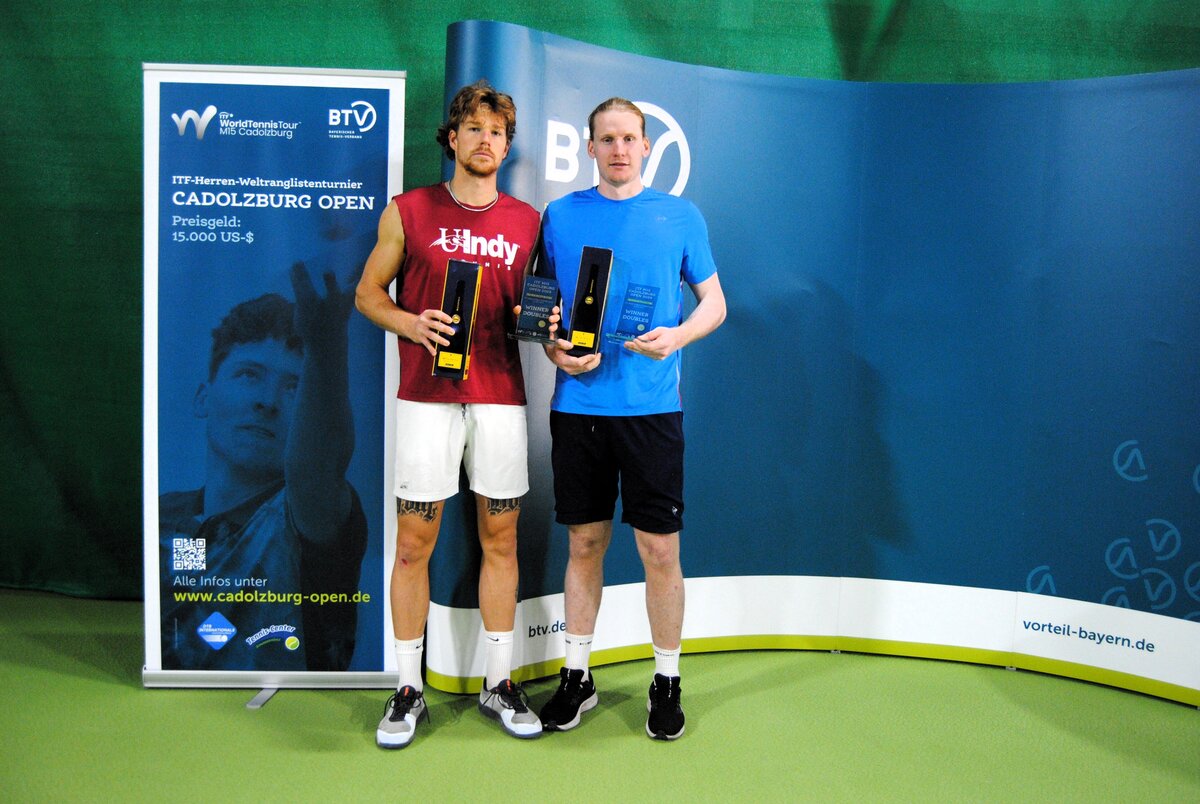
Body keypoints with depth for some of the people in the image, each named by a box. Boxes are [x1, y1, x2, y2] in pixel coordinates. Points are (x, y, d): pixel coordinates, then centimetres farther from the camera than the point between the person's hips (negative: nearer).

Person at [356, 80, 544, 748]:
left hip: (501, 397, 2)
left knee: (500, 538, 7)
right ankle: (409, 689, 16)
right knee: (414, 541, 1)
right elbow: (368, 292, 8)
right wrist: (409, 323, -11)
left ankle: (499, 682, 21)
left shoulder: (527, 221, 11)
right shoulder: (409, 211, 5)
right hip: (427, 396, -2)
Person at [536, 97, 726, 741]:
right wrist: (555, 350, -5)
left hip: (651, 405, -1)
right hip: (577, 405, 2)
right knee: (584, 543, 10)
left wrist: (677, 335, -12)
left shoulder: (680, 216, 6)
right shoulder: (559, 216, 9)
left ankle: (666, 680, 22)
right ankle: (576, 675, 27)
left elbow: (714, 303, 7)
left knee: (659, 548, 2)